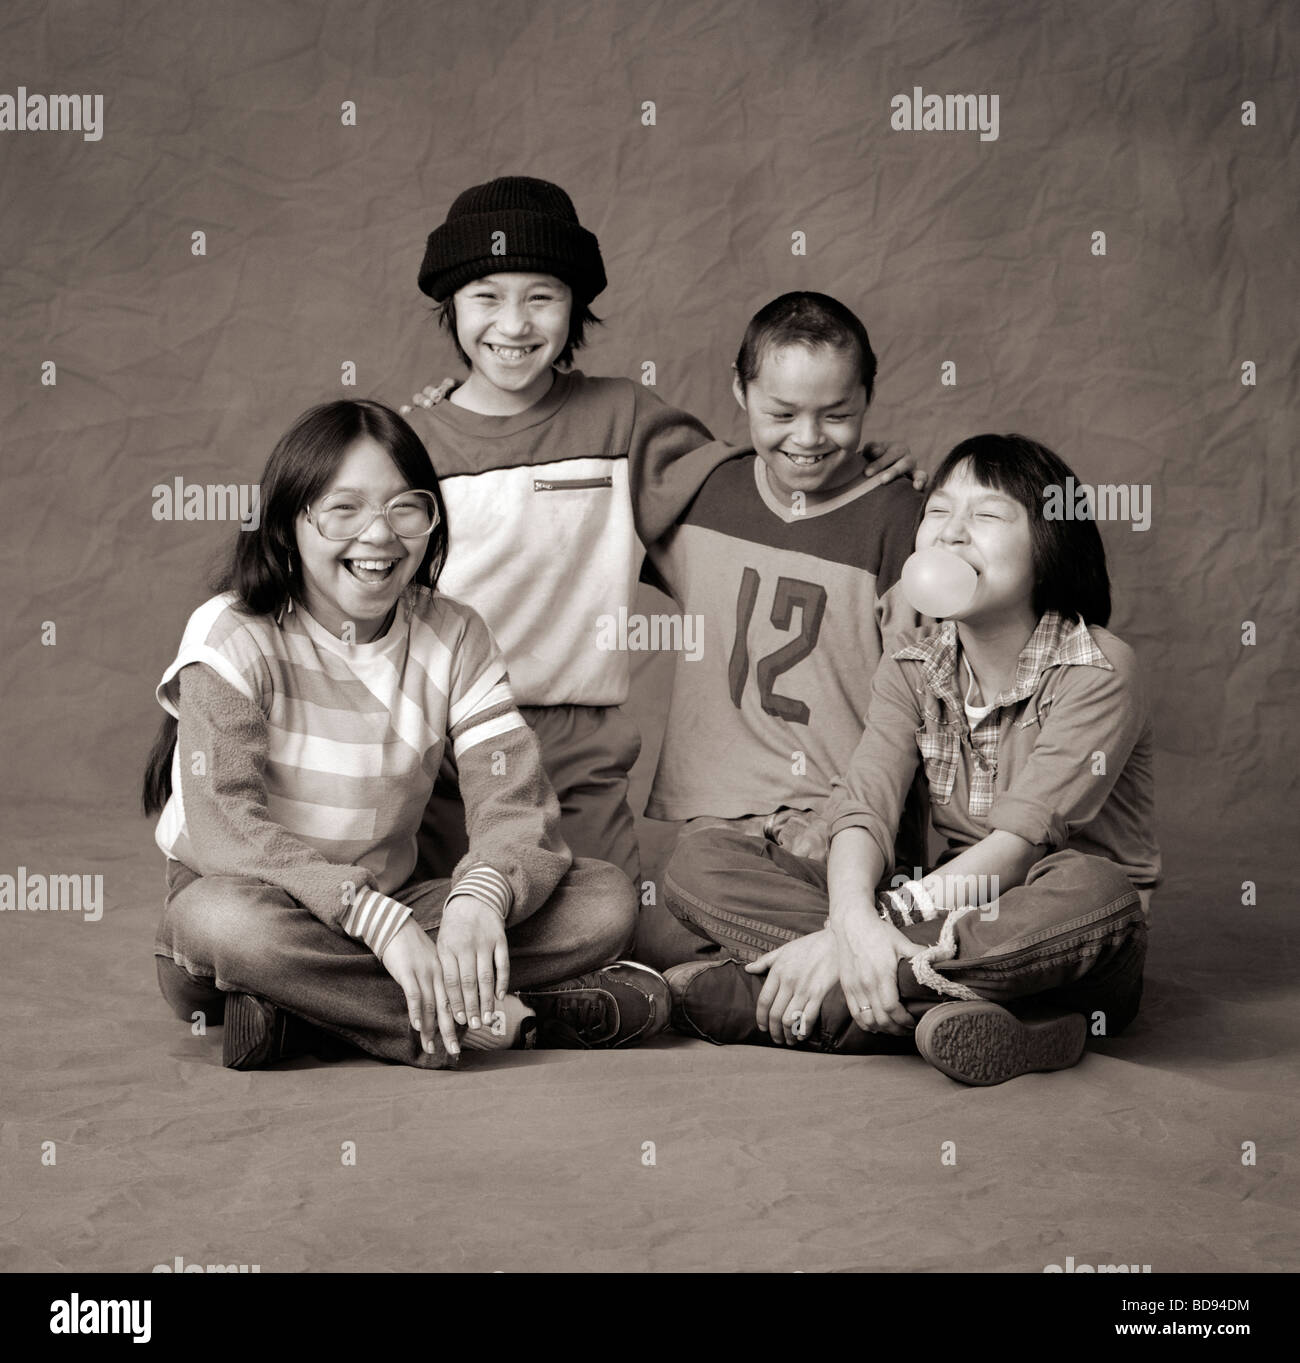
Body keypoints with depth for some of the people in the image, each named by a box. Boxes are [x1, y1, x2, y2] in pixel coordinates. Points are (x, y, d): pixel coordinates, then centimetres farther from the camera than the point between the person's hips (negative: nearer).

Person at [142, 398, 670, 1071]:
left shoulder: (455, 638, 1)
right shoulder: (233, 636, -11)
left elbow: (516, 802, -12)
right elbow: (224, 825, -26)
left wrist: (480, 897, -37)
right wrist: (382, 922, -38)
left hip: (390, 908, 5)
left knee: (607, 900, -16)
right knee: (224, 919, -41)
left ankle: (304, 1021, -26)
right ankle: (500, 1019, -30)